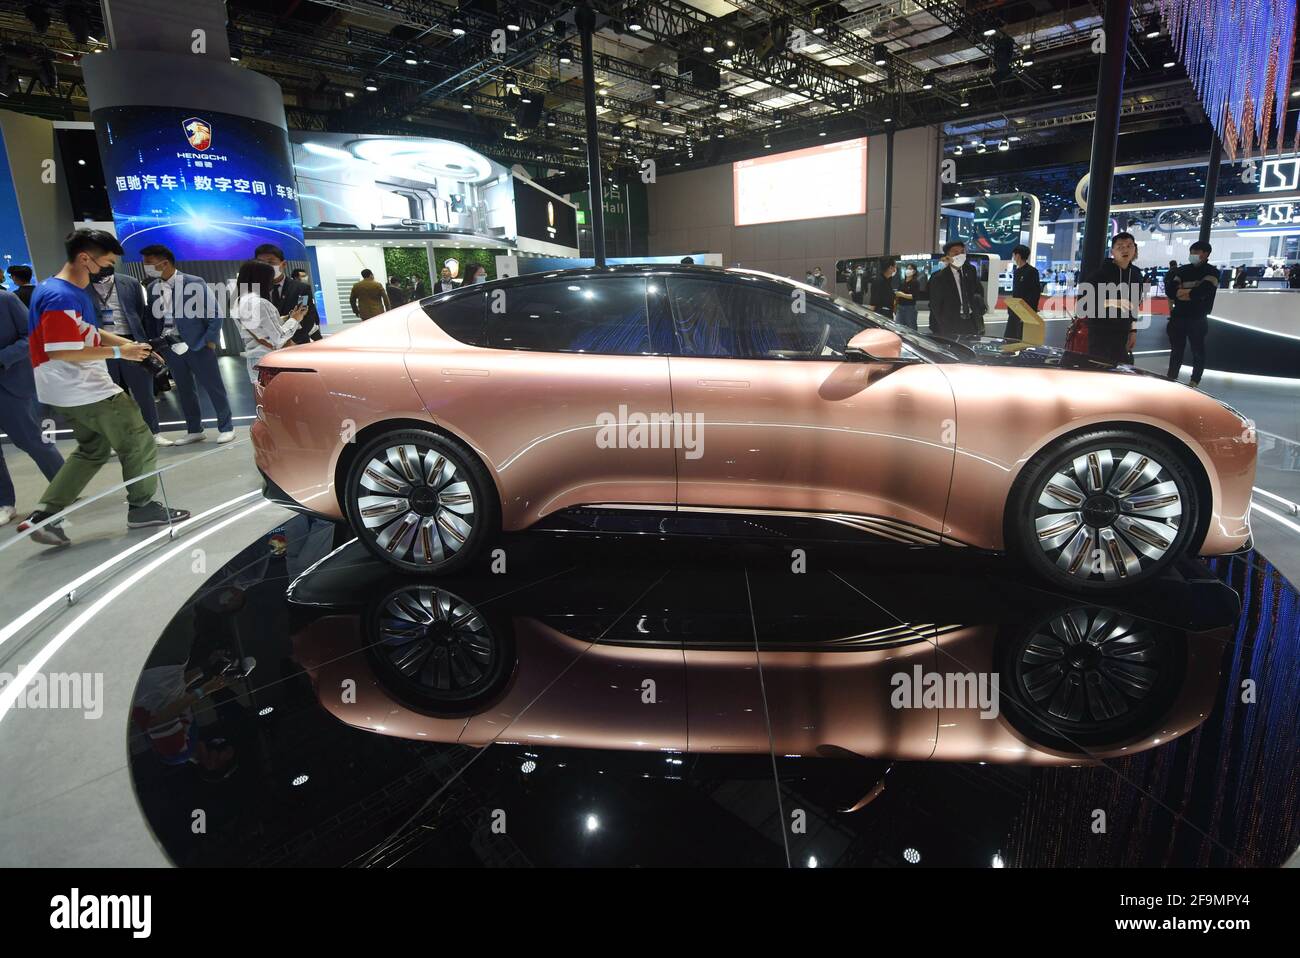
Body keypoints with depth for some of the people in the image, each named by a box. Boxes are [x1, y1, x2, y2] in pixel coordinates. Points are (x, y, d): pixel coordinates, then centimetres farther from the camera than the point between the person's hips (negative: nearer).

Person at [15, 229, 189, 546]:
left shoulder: (75, 292, 11)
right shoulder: (61, 297, -21)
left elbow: (89, 333, 21)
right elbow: (60, 352, -24)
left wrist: (130, 345, 9)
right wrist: (118, 352, -19)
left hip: (77, 390, 11)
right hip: (87, 391, -11)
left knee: (93, 449, 21)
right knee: (139, 445, 2)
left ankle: (43, 516, 18)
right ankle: (142, 507, 18)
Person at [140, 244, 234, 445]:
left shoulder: (194, 283, -8)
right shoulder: (152, 287, 7)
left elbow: (215, 312, -6)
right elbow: (153, 317, 12)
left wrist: (210, 340, -10)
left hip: (197, 345, -5)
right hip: (170, 347, 5)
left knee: (214, 387, 1)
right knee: (184, 390, 11)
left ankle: (226, 427, 12)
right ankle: (194, 430, 21)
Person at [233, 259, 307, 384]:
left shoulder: (239, 301, 9)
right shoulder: (259, 303, -19)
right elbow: (278, 339, -18)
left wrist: (287, 317, 11)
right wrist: (294, 320, -4)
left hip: (254, 362, 9)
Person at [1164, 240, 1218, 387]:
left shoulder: (1212, 273, -2)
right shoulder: (1183, 270, 11)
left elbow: (1200, 292, -17)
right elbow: (1170, 290, -2)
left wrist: (1180, 292, -7)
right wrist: (1191, 292, -13)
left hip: (1197, 319, -4)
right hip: (1178, 316, 4)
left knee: (1197, 350, 4)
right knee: (1176, 349, 12)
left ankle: (1195, 380, 11)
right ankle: (1171, 377, 21)